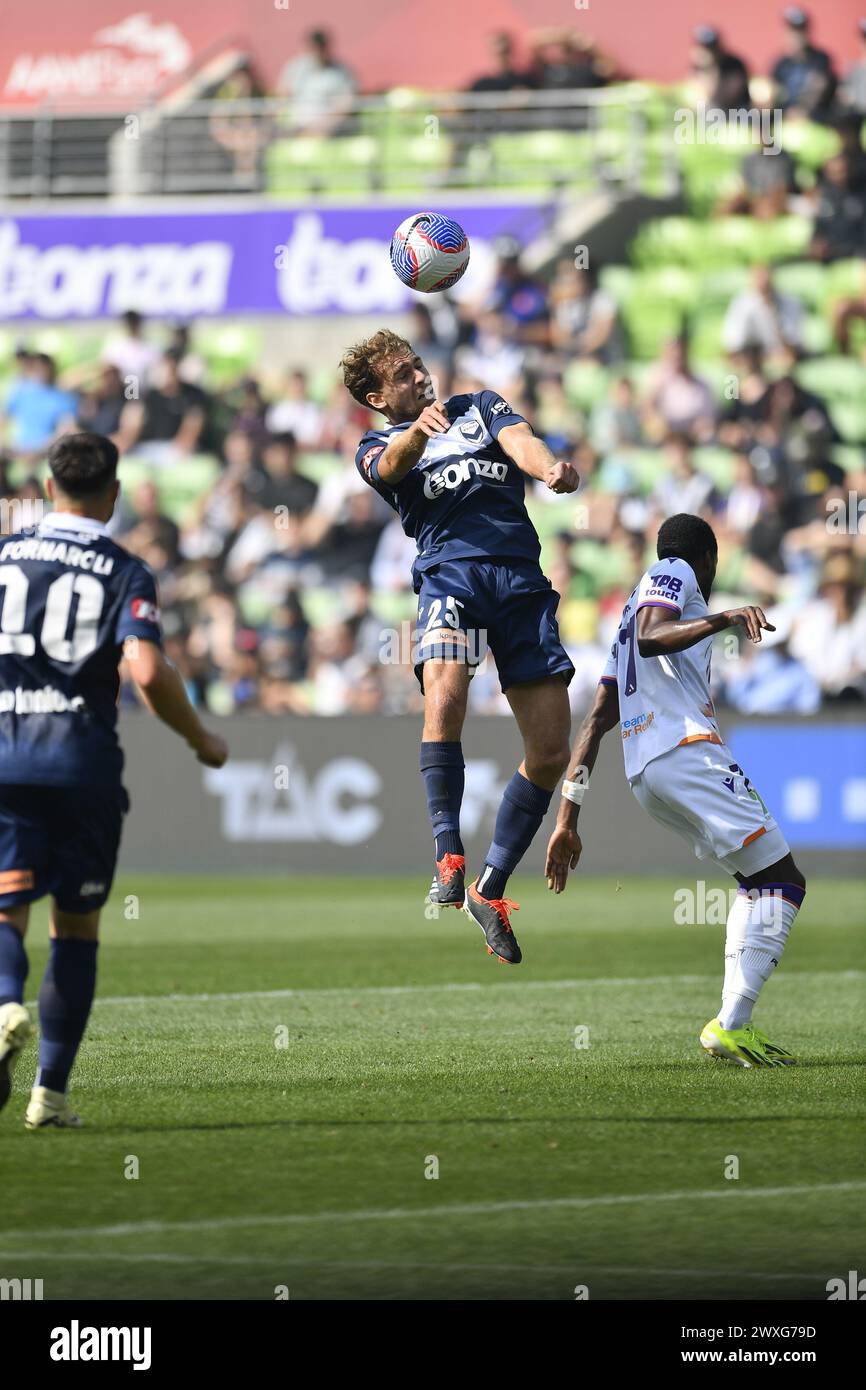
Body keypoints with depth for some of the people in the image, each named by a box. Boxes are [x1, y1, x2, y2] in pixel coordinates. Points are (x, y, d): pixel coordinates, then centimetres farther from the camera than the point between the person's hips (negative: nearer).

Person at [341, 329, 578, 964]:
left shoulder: (481, 406, 25)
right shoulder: (376, 446, 19)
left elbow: (520, 440, 4)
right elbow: (392, 463, -7)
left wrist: (551, 468, -22)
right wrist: (419, 427, -32)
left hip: (521, 577, 3)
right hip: (449, 571, -3)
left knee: (550, 751, -3)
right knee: (444, 699, -33)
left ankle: (490, 888, 11)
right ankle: (450, 856, -25)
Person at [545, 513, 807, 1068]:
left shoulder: (632, 611, 32)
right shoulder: (673, 574, 8)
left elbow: (595, 724, 28)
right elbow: (649, 638, -15)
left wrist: (568, 820, 24)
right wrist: (724, 619, -27)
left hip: (643, 772, 9)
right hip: (687, 750, -9)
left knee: (759, 880, 18)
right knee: (782, 881, -9)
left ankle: (735, 1022, 4)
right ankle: (731, 1025, -21)